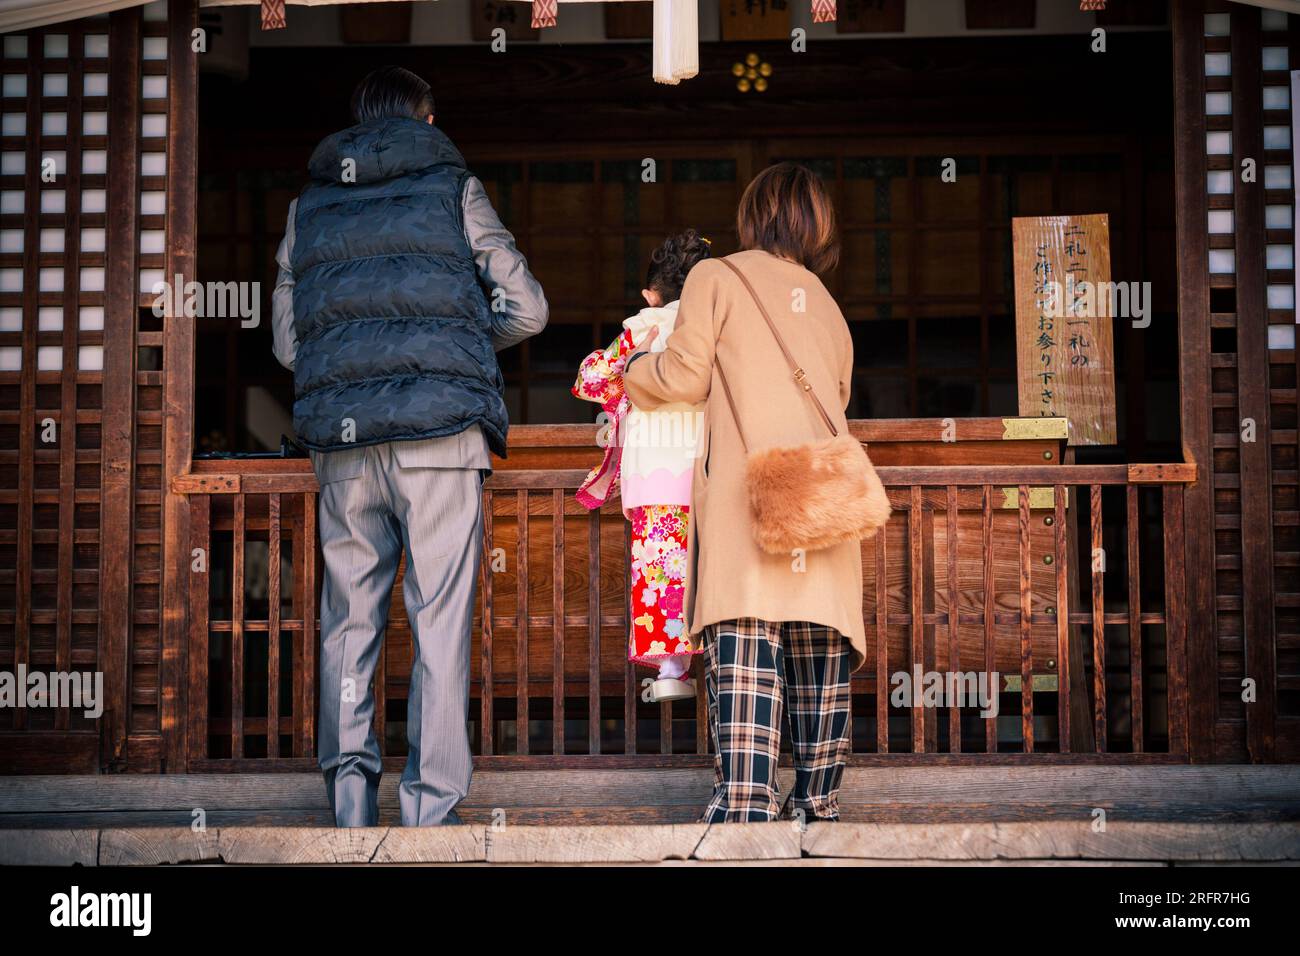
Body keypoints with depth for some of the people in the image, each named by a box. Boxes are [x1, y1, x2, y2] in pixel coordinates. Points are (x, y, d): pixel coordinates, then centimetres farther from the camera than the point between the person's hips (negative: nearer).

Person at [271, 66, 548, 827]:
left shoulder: (309, 203, 16)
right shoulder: (452, 187, 8)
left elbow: (286, 343, 15)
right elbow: (527, 309, 5)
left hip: (342, 436, 3)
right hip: (440, 429, -3)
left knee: (349, 617, 11)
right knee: (441, 623, -1)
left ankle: (351, 796, 6)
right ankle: (430, 807, -3)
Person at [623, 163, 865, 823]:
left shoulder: (716, 277, 6)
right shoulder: (826, 302, 23)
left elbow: (686, 376, 2)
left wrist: (636, 370, 22)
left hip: (746, 488, -5)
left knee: (743, 648, -13)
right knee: (821, 652, 6)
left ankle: (745, 804, -23)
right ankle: (818, 804, 6)